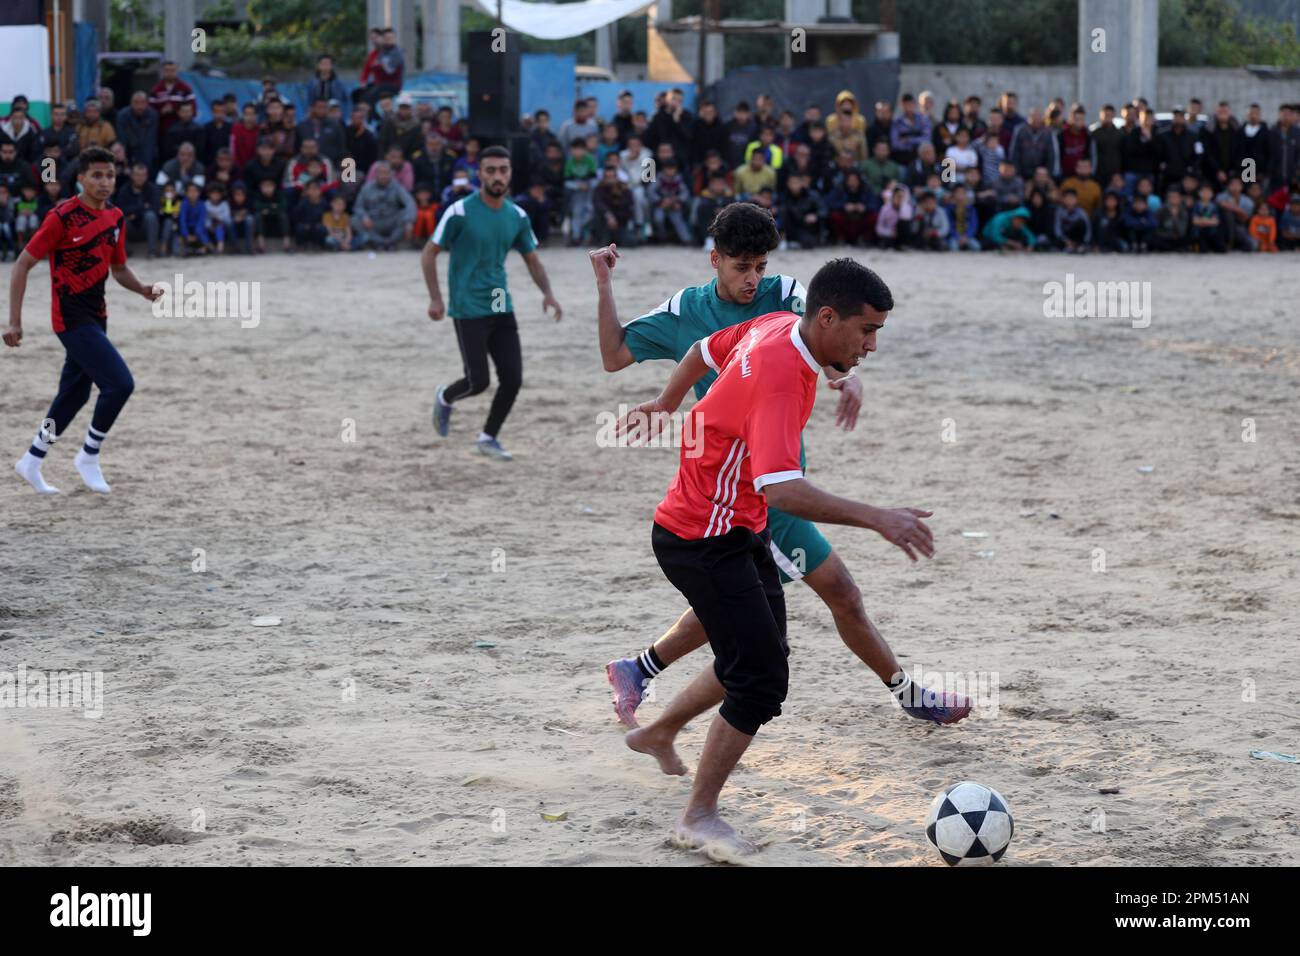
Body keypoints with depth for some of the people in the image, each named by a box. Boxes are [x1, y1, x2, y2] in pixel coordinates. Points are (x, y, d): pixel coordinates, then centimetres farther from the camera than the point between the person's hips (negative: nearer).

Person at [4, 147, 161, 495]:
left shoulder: (114, 217, 6)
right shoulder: (63, 216, -15)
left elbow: (119, 269, 19)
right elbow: (22, 265, -11)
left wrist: (143, 290, -2)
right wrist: (14, 321, -14)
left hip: (95, 318, 8)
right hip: (72, 318, -8)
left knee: (74, 395, 14)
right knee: (120, 384, -16)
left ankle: (31, 463, 28)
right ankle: (89, 457, 1)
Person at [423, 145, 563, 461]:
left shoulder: (517, 216, 4)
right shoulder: (461, 212, -12)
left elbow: (532, 260, 14)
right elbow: (429, 254, -5)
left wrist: (547, 293, -4)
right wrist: (436, 298, -13)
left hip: (502, 308, 5)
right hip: (469, 309, -5)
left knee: (512, 379, -2)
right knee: (478, 381, -7)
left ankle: (488, 437, 18)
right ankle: (445, 398, 27)